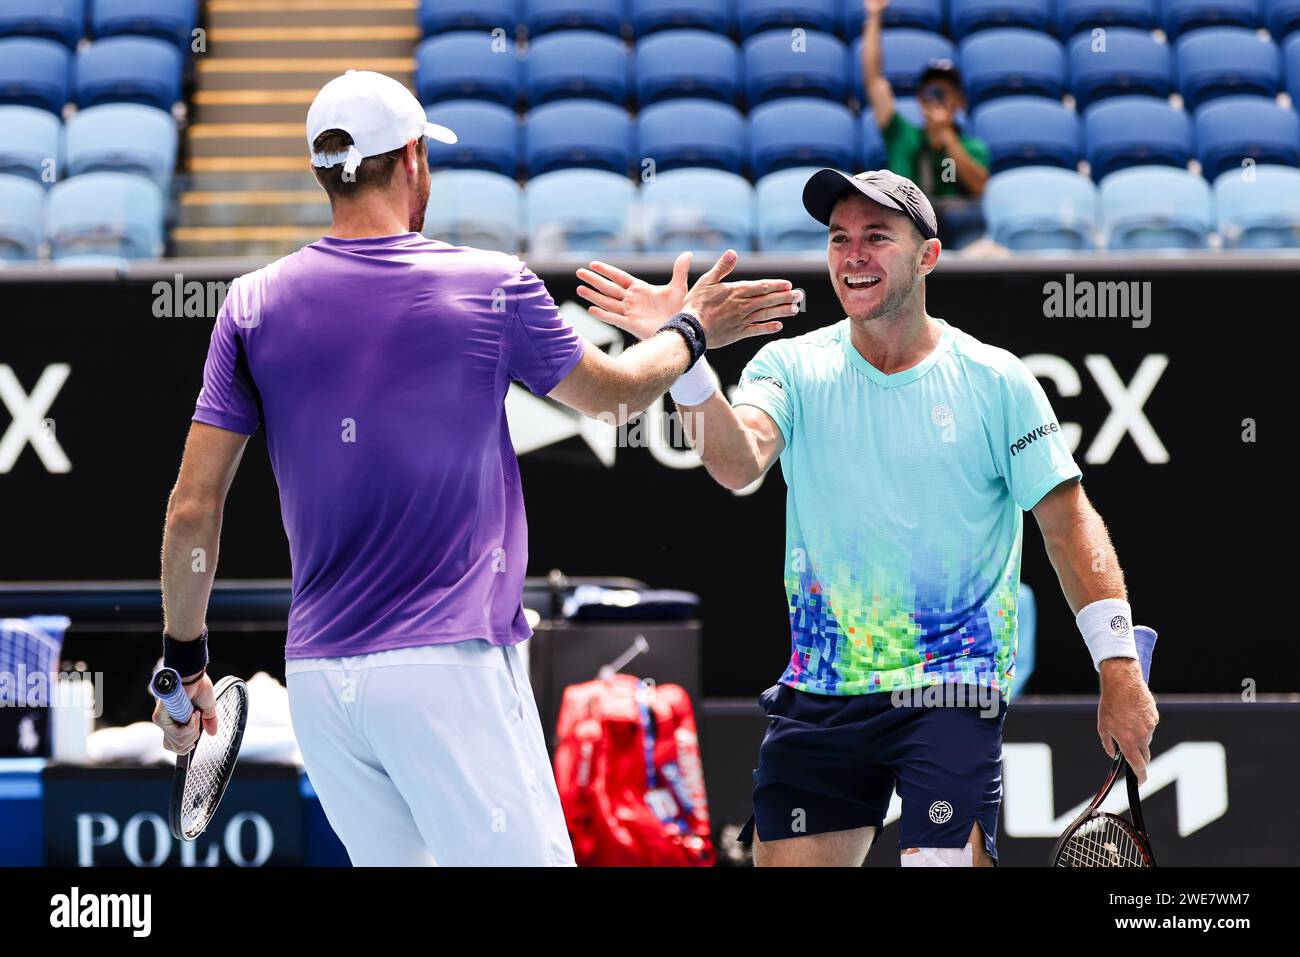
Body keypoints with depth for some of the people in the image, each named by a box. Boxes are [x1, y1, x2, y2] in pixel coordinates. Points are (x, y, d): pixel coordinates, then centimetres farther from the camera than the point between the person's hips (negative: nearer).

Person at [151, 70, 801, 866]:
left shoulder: (254, 306, 4)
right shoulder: (491, 288, -2)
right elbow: (615, 395, 16)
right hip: (449, 666, -4)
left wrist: (184, 658, 16)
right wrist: (690, 332, 36)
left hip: (316, 675, 4)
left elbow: (193, 510, 3)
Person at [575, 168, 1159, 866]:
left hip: (952, 692, -3)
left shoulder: (994, 381, 0)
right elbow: (738, 462, -16)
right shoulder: (793, 369, 3)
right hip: (818, 697, 3)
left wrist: (1119, 668, -6)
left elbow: (1069, 522, 0)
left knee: (945, 859, -19)